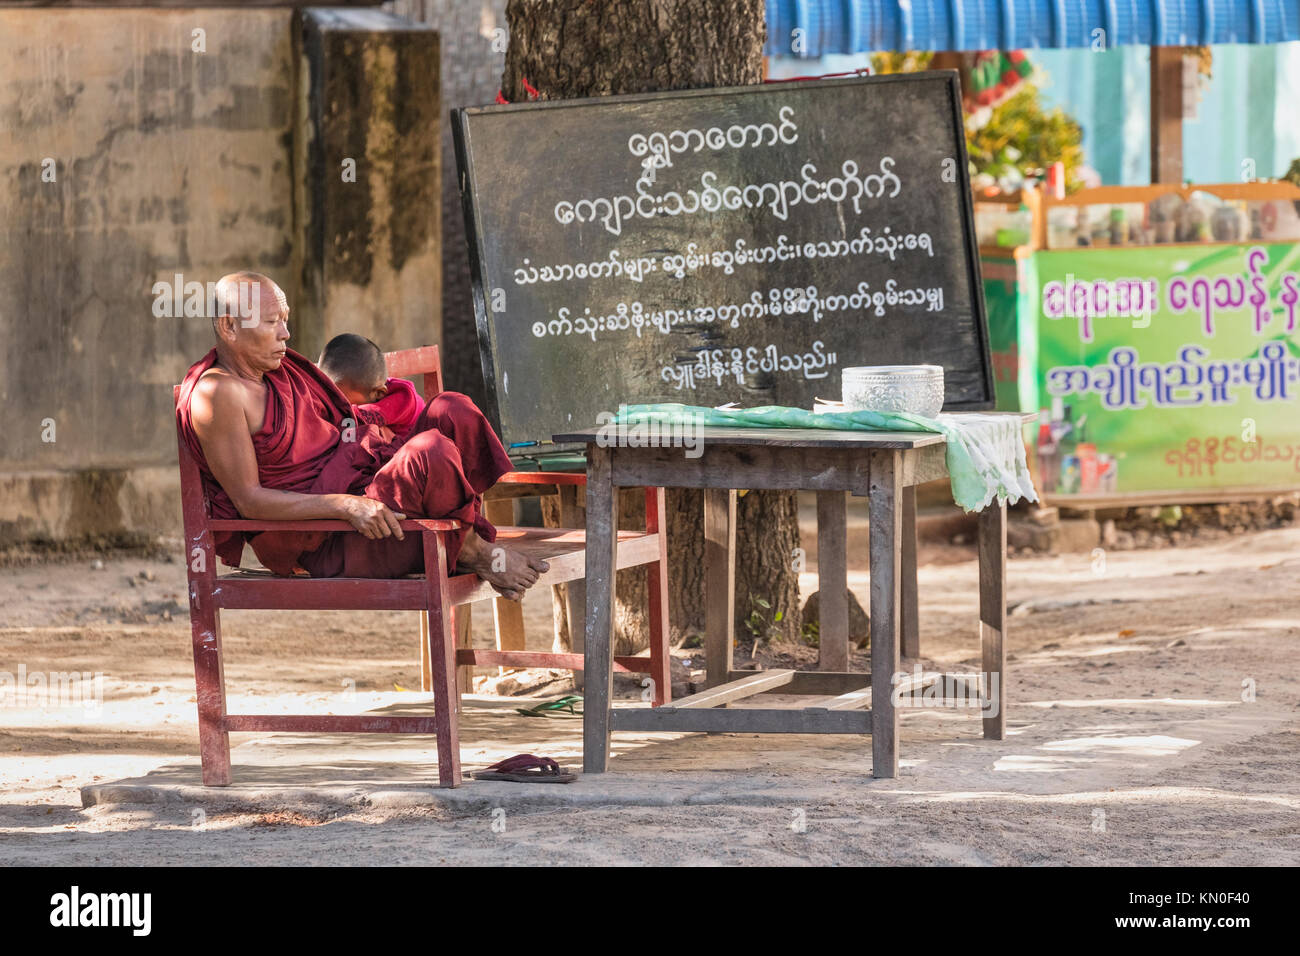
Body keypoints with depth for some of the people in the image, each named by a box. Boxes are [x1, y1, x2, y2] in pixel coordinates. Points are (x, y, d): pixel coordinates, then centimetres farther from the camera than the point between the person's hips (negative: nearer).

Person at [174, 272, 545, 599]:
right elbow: (249, 499, -19)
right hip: (324, 544, -10)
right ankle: (473, 552, -5)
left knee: (452, 410, -6)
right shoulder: (217, 394, -14)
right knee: (430, 451, -29)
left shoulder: (278, 369, 14)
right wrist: (347, 506, -27)